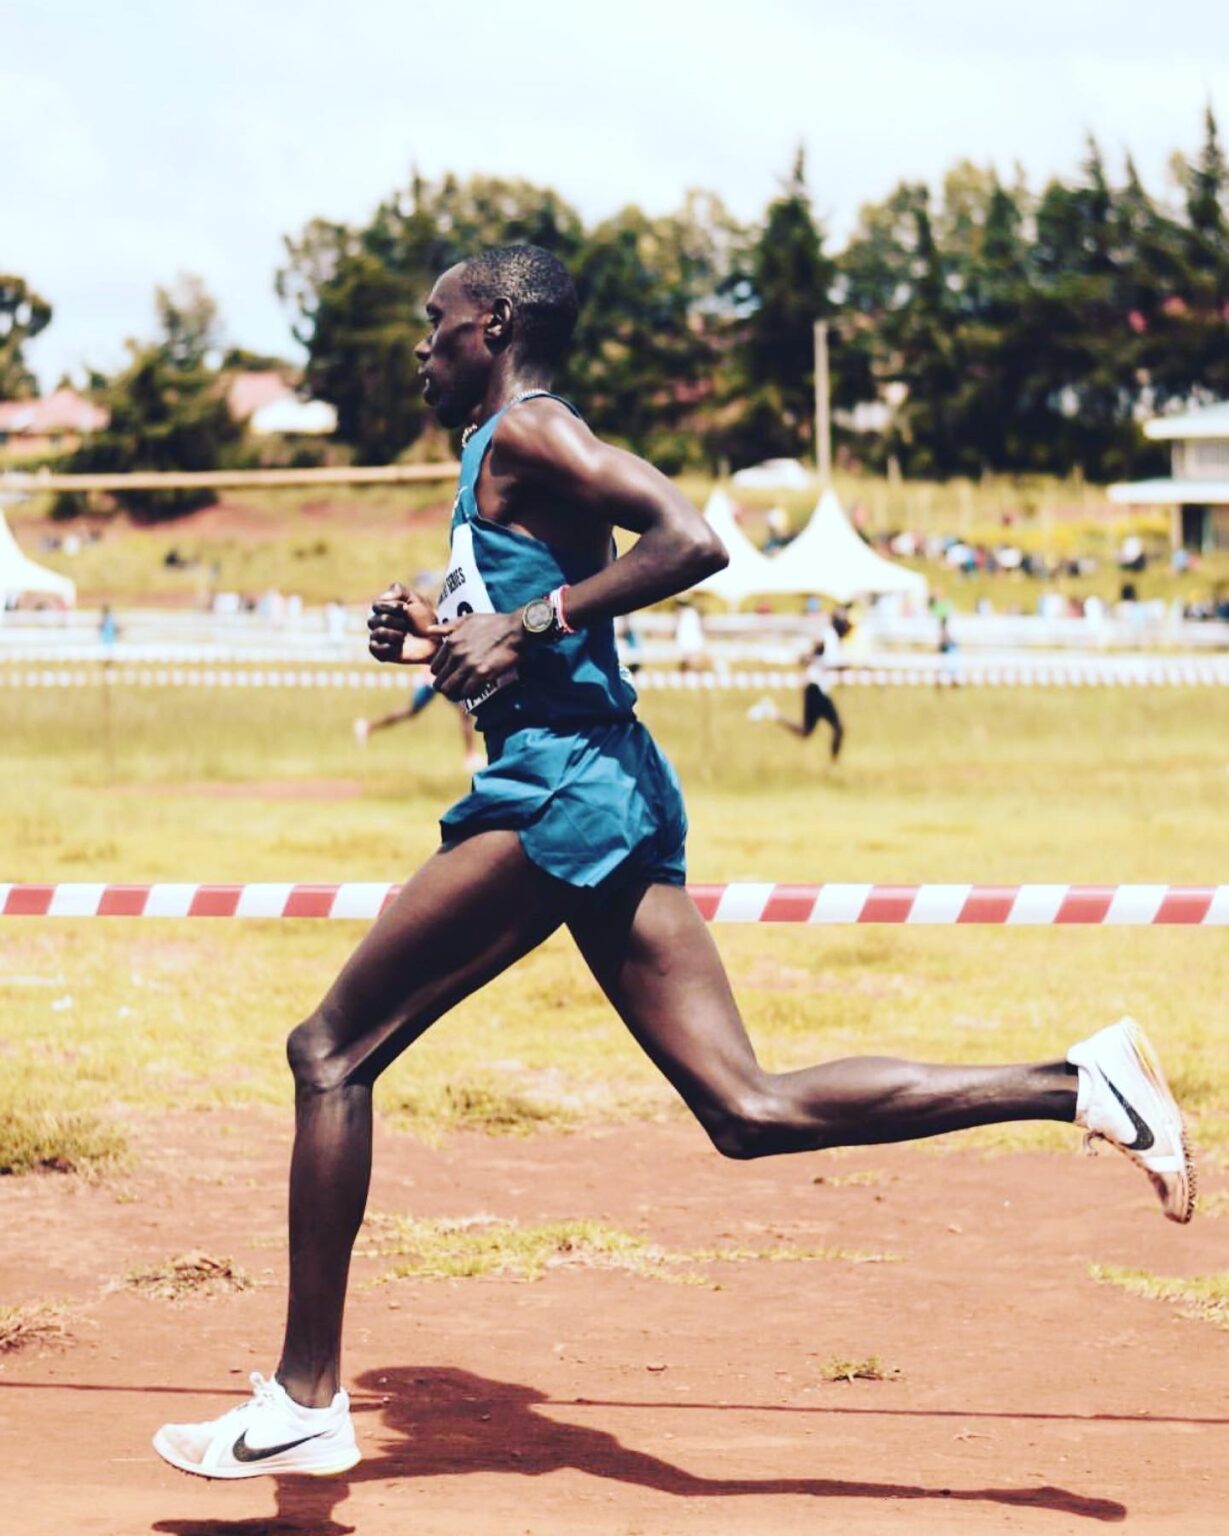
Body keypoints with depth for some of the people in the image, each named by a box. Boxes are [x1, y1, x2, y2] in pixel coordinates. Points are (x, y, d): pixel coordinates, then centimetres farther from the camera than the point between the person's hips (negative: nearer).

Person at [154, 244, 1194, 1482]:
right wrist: (438, 639, 17)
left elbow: (691, 542, -21)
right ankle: (1080, 1086, -4)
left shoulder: (522, 432, -5)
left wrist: (524, 627, -19)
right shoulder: (508, 451, 24)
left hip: (556, 788, -10)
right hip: (606, 792, 10)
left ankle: (303, 1403, -4)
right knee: (749, 1111, 2)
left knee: (330, 1053, -4)